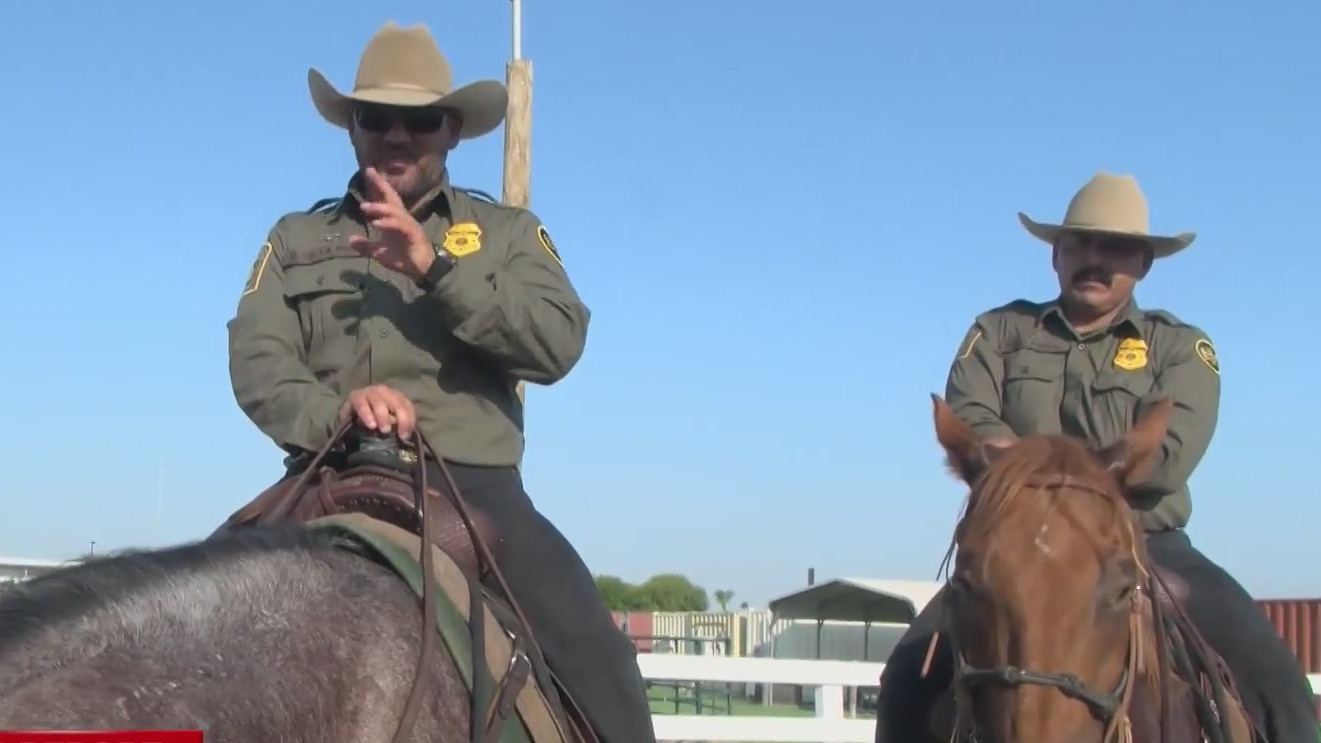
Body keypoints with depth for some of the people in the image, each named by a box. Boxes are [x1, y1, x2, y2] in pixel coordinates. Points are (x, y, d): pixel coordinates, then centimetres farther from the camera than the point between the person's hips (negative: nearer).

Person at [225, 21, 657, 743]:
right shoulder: (296, 239, 19)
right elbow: (256, 365, 5)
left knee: (595, 659, -20)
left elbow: (559, 343, -1)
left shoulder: (507, 232, 16)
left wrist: (436, 267, -13)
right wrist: (333, 411, -18)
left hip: (474, 486, -1)